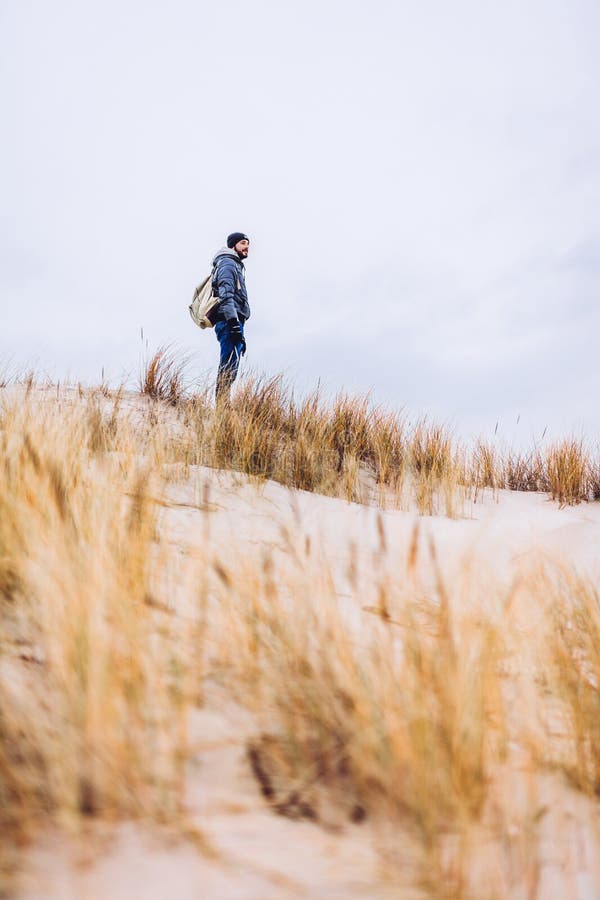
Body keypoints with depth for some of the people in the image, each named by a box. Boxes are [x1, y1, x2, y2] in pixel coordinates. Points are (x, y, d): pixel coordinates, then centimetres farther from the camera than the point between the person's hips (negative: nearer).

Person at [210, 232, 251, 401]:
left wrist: (240, 334, 25)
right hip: (229, 322, -10)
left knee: (227, 368, 7)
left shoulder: (236, 266, 30)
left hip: (231, 323, 10)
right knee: (229, 368, -17)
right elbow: (226, 295, -15)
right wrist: (233, 321, -26)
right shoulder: (228, 264, -1)